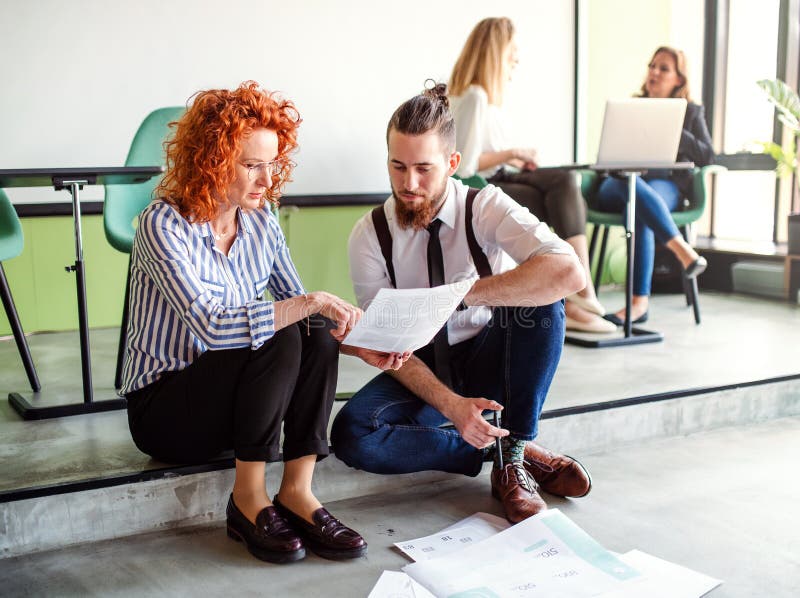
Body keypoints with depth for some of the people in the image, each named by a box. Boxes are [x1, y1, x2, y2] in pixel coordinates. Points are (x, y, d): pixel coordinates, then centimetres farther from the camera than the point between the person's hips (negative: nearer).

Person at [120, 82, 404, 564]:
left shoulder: (260, 221, 0)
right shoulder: (164, 225, -19)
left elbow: (307, 313, 2)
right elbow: (212, 326, -33)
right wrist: (310, 303, -36)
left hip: (237, 397, 6)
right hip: (162, 407, -6)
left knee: (319, 338, -21)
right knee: (279, 340, -29)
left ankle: (297, 490, -18)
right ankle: (249, 499, -18)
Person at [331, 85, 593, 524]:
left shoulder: (485, 207, -17)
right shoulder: (369, 236, -13)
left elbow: (568, 273, -36)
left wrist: (461, 294, -40)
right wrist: (449, 403, -30)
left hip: (488, 360, -1)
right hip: (420, 371, 1)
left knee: (539, 304, -31)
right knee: (351, 436, -28)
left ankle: (513, 458, -20)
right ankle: (503, 451, -15)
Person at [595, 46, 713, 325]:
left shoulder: (691, 112, 20)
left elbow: (707, 157, 7)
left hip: (666, 185, -1)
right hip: (619, 184, 1)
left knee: (638, 210, -39)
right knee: (631, 185, -40)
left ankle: (640, 301, -43)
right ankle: (682, 250, -45)